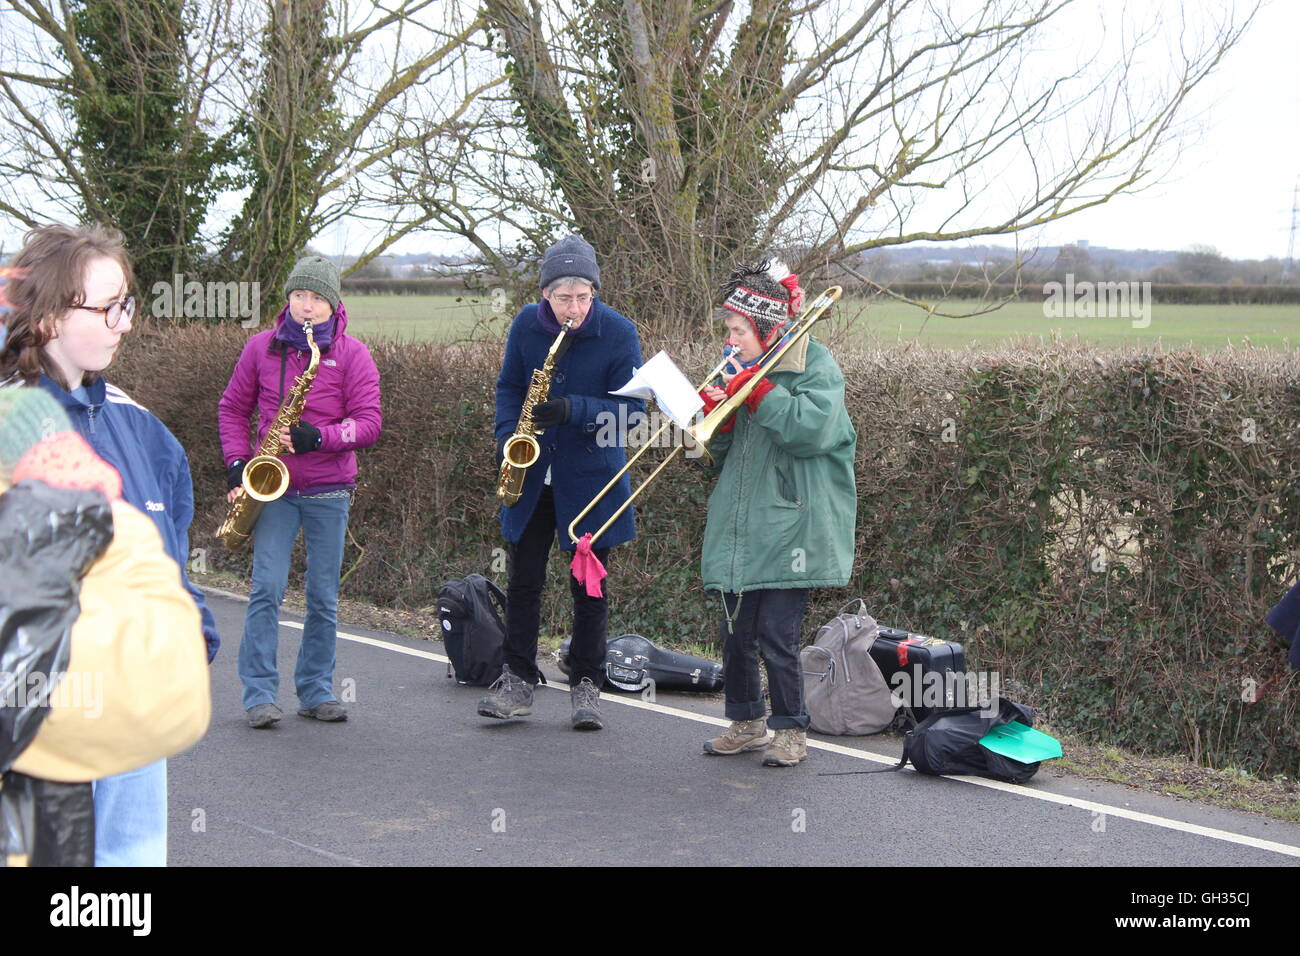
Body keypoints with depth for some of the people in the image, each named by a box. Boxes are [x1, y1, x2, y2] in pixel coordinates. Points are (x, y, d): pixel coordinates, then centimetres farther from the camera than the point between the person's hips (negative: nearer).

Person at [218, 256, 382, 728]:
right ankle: (259, 694, -4)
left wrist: (319, 437, -20)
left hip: (329, 491, 0)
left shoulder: (352, 354, 0)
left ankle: (316, 690, 16)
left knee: (324, 596, 5)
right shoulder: (261, 347, 6)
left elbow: (369, 423, -5)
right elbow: (232, 407, 14)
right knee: (267, 587, -8)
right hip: (273, 486, 0)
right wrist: (237, 464, 1)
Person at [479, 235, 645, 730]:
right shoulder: (527, 325, -2)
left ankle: (586, 686, 13)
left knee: (589, 584, 4)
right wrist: (508, 435, -8)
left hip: (591, 475, -3)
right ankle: (518, 681, 14)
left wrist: (574, 410, -26)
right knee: (523, 579, 5)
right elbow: (509, 386, 10)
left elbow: (632, 405, -12)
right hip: (532, 473, 3)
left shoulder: (618, 333, -11)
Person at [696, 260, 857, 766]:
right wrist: (719, 418, -4)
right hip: (739, 529, 7)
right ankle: (746, 724, 25)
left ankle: (791, 730, 10)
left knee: (776, 638, -6)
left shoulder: (814, 364, -5)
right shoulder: (739, 370, 14)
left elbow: (813, 430, -23)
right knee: (736, 635, 9)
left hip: (789, 529, -6)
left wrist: (757, 390, -17)